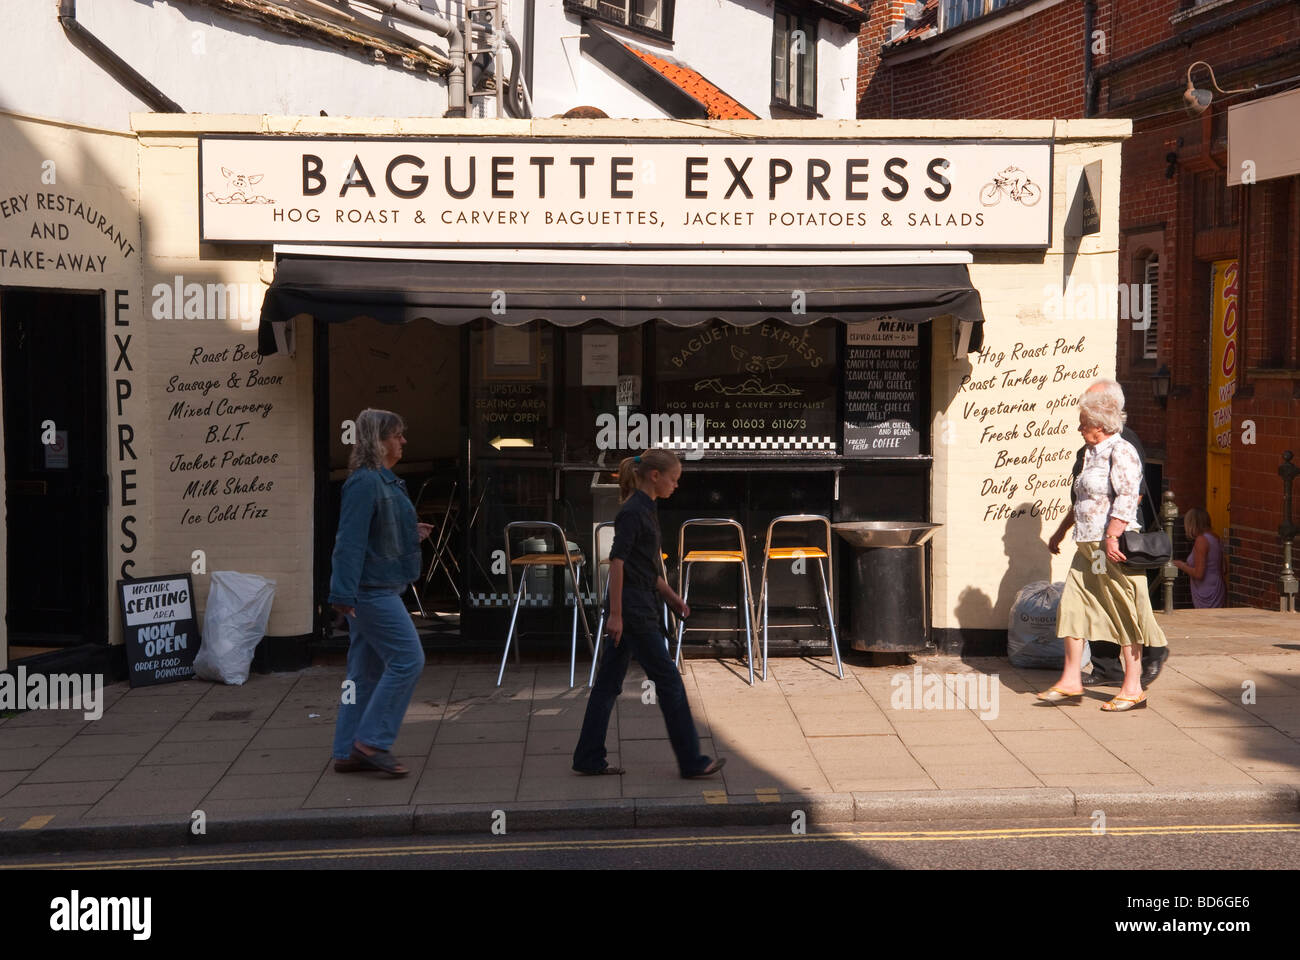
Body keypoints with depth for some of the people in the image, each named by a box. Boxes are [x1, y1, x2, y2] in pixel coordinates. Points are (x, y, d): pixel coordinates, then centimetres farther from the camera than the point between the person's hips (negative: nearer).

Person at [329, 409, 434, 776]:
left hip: (379, 591, 10)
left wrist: (412, 534, 11)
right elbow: (351, 540, -21)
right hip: (372, 591, -10)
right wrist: (344, 592, -24)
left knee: (367, 671, 11)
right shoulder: (365, 483, -16)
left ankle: (348, 752, 16)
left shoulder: (383, 481, 15)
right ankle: (371, 741, -5)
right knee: (407, 659, -9)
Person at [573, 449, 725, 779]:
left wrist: (671, 596, 20)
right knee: (668, 680, -3)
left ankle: (589, 759, 14)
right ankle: (691, 761, 4)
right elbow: (617, 561, -21)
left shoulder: (646, 509, 14)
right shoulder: (633, 511, -16)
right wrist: (615, 614, -23)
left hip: (636, 606, 10)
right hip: (632, 608, -10)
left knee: (609, 682, 10)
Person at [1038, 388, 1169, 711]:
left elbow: (1127, 497, -20)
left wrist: (1111, 538, -24)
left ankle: (1133, 689, 4)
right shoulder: (1092, 453, 18)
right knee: (1073, 605, 6)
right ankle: (1071, 680, 11)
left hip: (1113, 547, -10)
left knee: (1125, 613, -2)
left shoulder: (1121, 451, -11)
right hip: (1088, 547, 10)